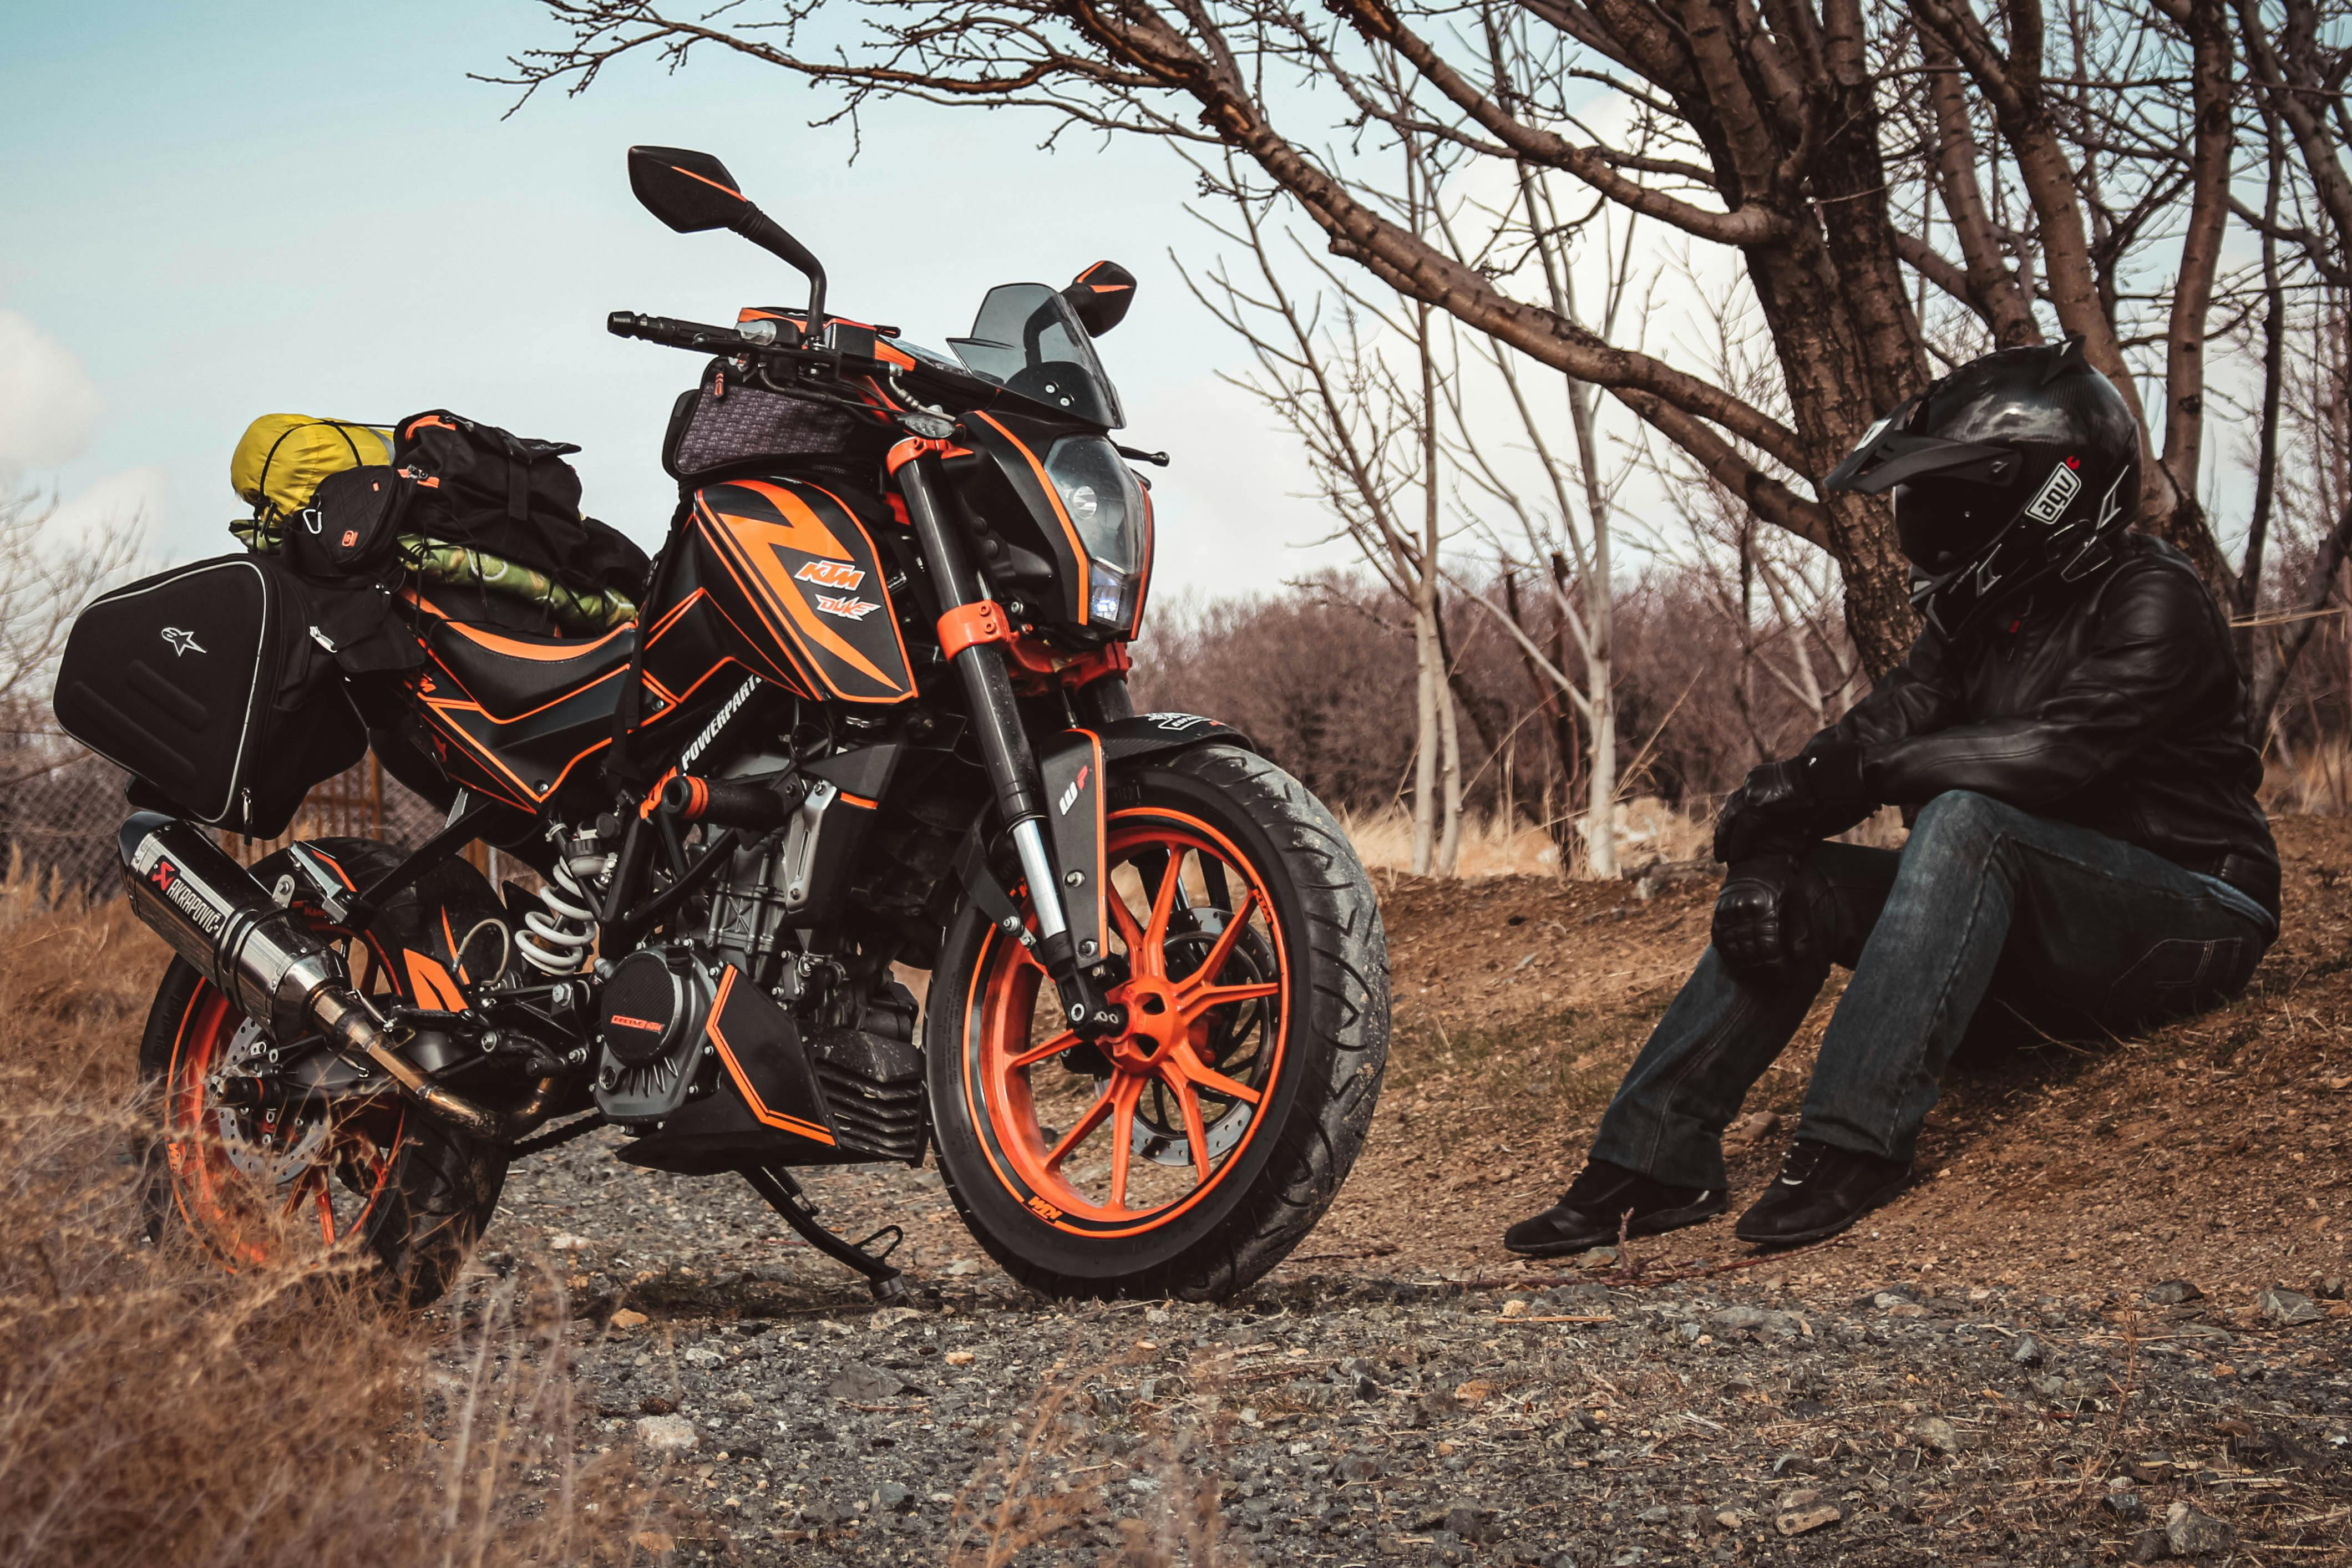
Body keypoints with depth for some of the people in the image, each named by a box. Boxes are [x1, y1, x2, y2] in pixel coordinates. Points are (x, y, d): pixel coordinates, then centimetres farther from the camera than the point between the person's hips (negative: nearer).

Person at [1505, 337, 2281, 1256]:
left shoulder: (2155, 603, -14)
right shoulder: (1982, 616, 11)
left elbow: (2061, 750, -30)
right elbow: (1890, 724, -2)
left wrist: (1867, 772, -27)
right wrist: (1765, 849, -19)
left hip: (2190, 919, -8)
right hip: (2046, 932, 8)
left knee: (1965, 822, -34)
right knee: (1793, 881, -7)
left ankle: (1855, 1144, -36)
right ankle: (1655, 1158, -10)